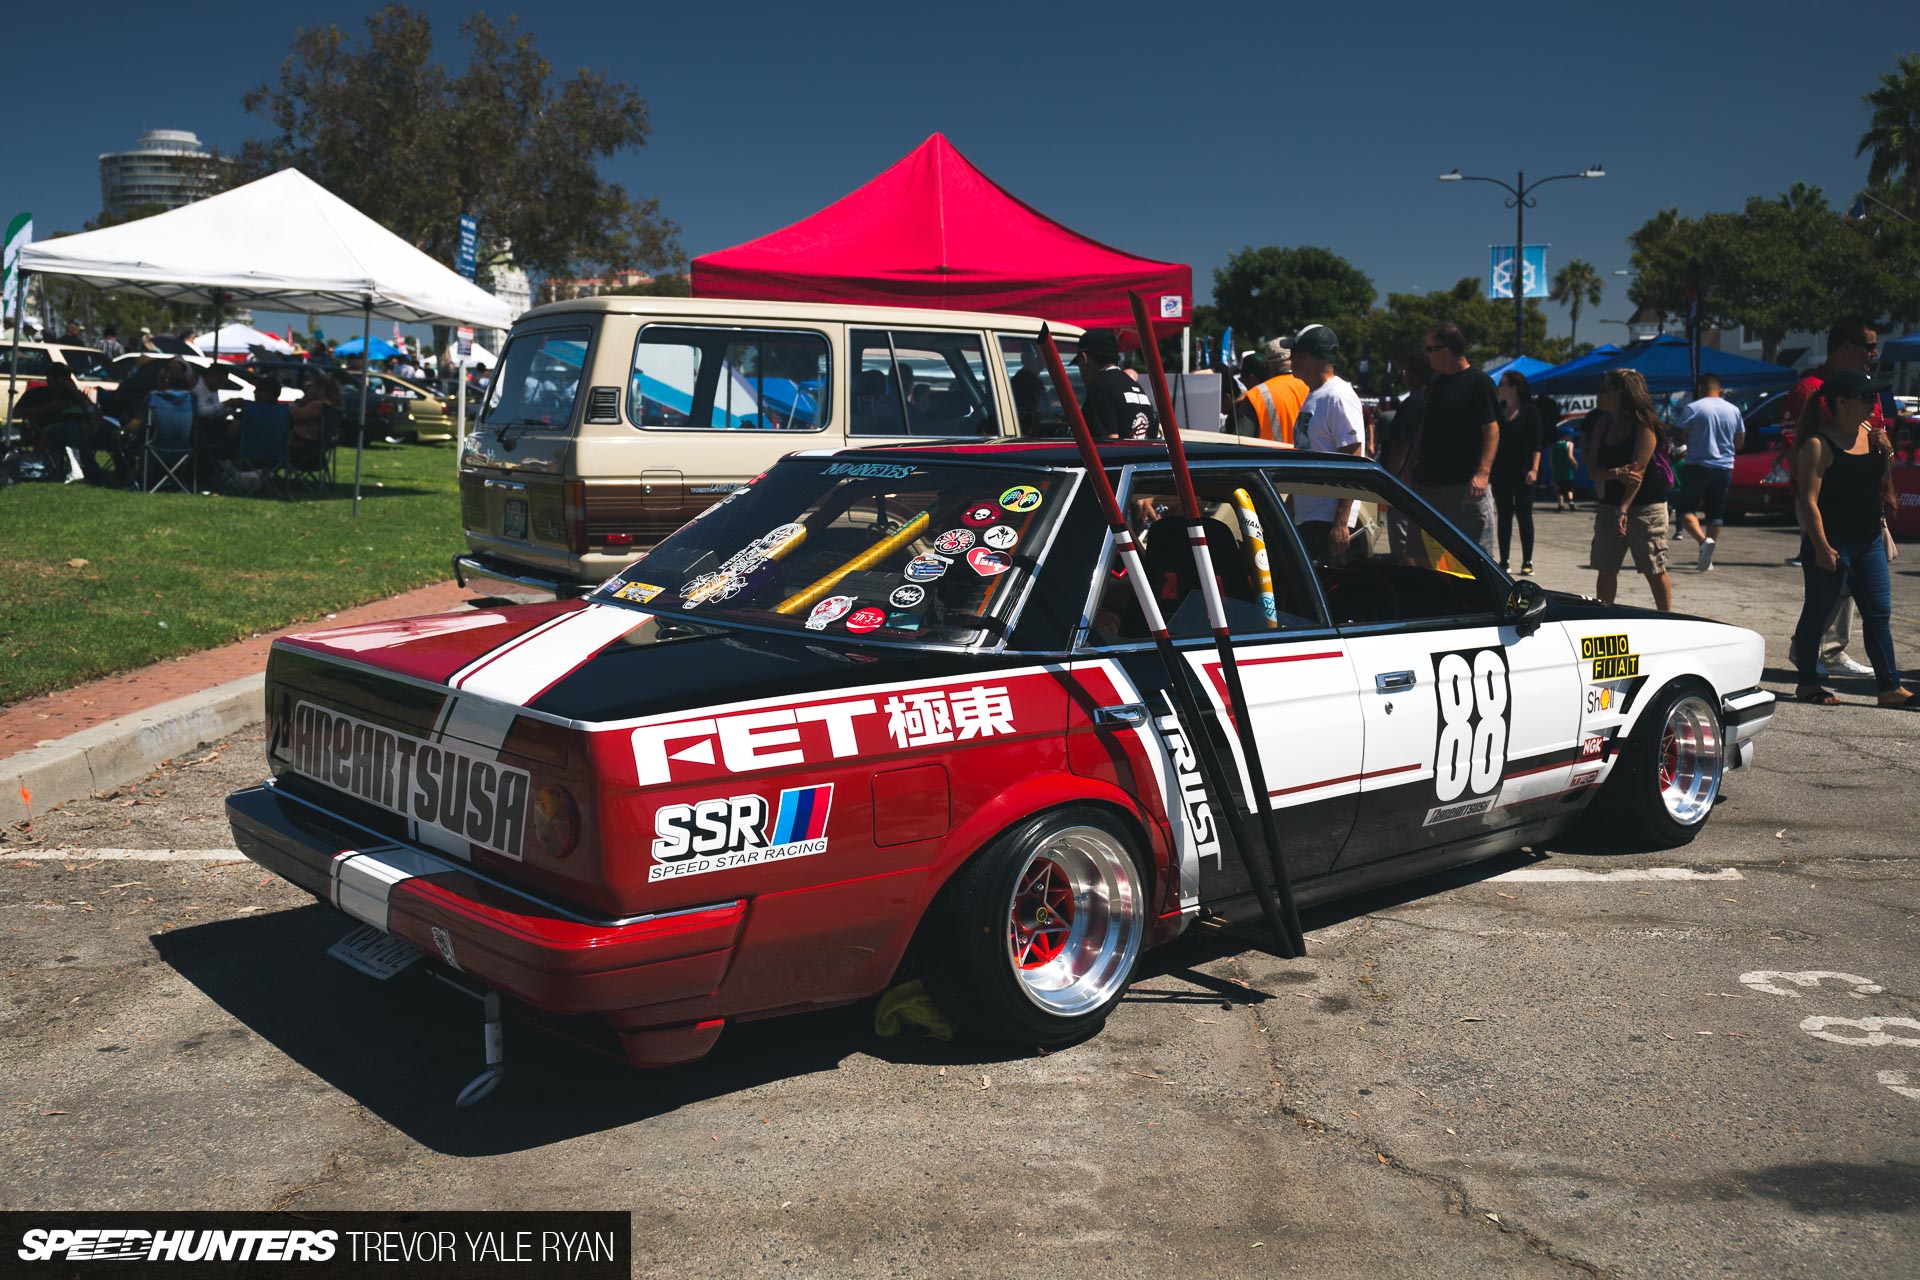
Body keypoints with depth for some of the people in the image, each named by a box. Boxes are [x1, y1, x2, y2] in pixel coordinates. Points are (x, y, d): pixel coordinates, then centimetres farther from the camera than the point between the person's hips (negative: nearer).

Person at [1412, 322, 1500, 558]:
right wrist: (1413, 466, 17)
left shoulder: (1479, 383, -6)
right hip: (1429, 483, 8)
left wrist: (1483, 473, -22)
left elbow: (1492, 430, -11)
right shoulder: (1434, 385, 17)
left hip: (1466, 485, -8)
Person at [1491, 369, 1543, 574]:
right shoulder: (1497, 411, 9)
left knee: (1524, 515, -1)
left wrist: (1534, 469, -16)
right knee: (1504, 516, 6)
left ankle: (1527, 562, 4)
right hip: (1500, 472, 4)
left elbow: (1536, 444, -6)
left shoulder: (1529, 411, -3)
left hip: (1522, 473, -4)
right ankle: (1503, 561, 11)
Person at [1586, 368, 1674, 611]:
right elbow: (1593, 470, 2)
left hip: (1646, 505, -6)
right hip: (1609, 505, 6)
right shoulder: (1602, 424, 7)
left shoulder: (1644, 424, -12)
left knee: (1654, 571, 0)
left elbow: (1638, 469, -19)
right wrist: (1616, 473, -20)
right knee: (1606, 570, 6)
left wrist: (1624, 509, -27)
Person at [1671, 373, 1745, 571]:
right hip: (1724, 468, 4)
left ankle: (1703, 540, -26)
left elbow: (1679, 436, -9)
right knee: (1716, 512, 11)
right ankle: (1708, 558, 11)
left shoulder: (1692, 409, -8)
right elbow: (1740, 442, 14)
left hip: (1698, 467, -4)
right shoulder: (1734, 411, 7)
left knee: (1686, 509, 0)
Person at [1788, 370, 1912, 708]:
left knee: (1879, 613, 5)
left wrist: (1886, 453, 0)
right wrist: (1822, 547, -21)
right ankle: (1806, 683, 13)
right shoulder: (1819, 444, -12)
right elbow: (1809, 499, -16)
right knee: (1817, 614, 3)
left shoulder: (1869, 435, 10)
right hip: (1830, 544, -7)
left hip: (1869, 540, 7)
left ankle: (1890, 687, 8)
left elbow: (1881, 482, 20)